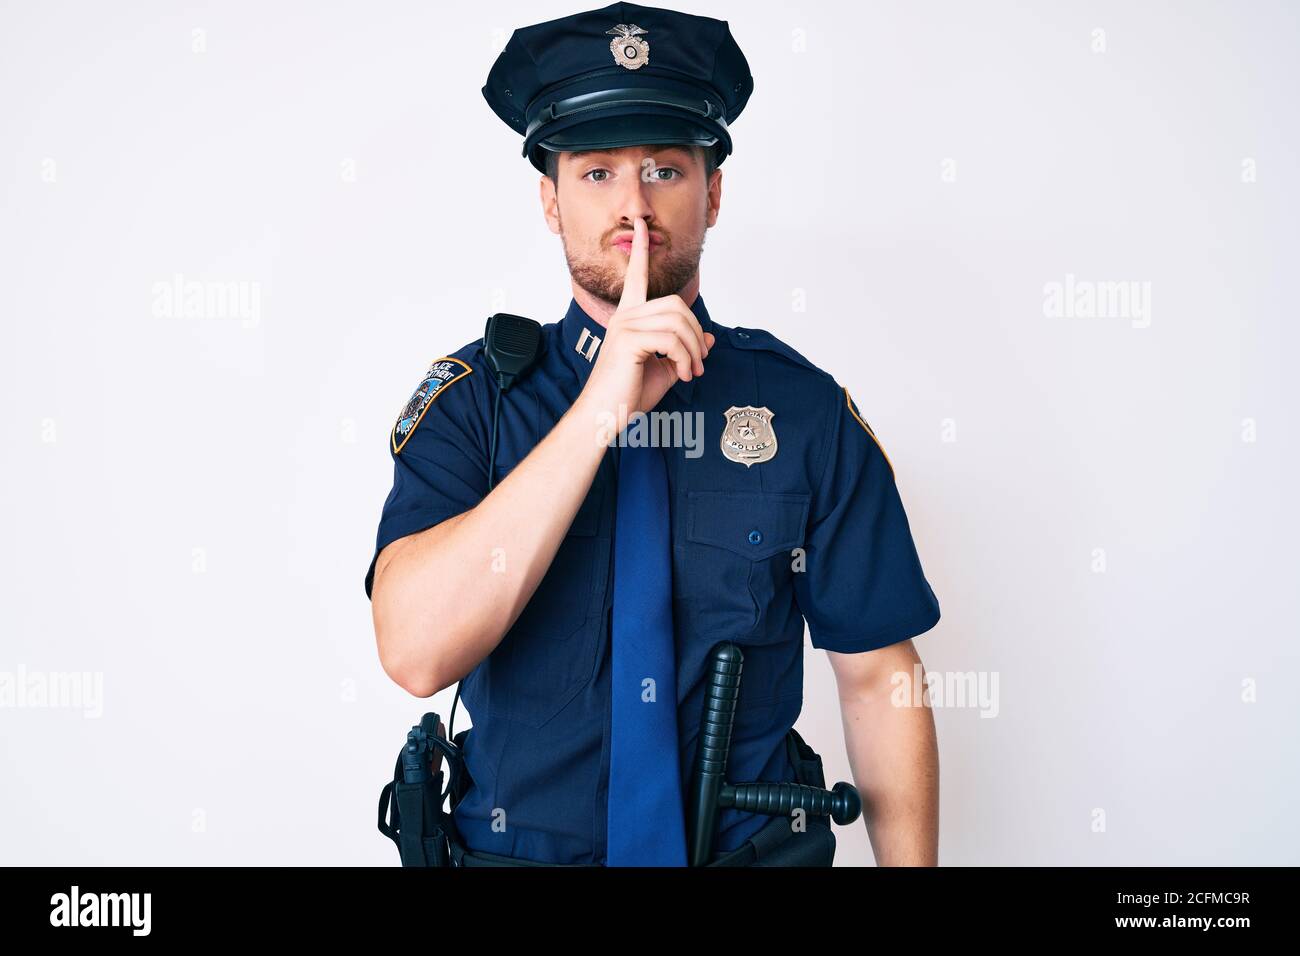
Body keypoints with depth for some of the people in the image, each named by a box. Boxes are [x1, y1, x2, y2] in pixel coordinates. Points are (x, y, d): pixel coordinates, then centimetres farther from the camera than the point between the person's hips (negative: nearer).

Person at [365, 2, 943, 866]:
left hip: (748, 845, 0)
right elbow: (416, 651, -25)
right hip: (511, 843, 1)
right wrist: (598, 410, -29)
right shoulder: (472, 398, -10)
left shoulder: (806, 408, -9)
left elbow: (877, 681, -6)